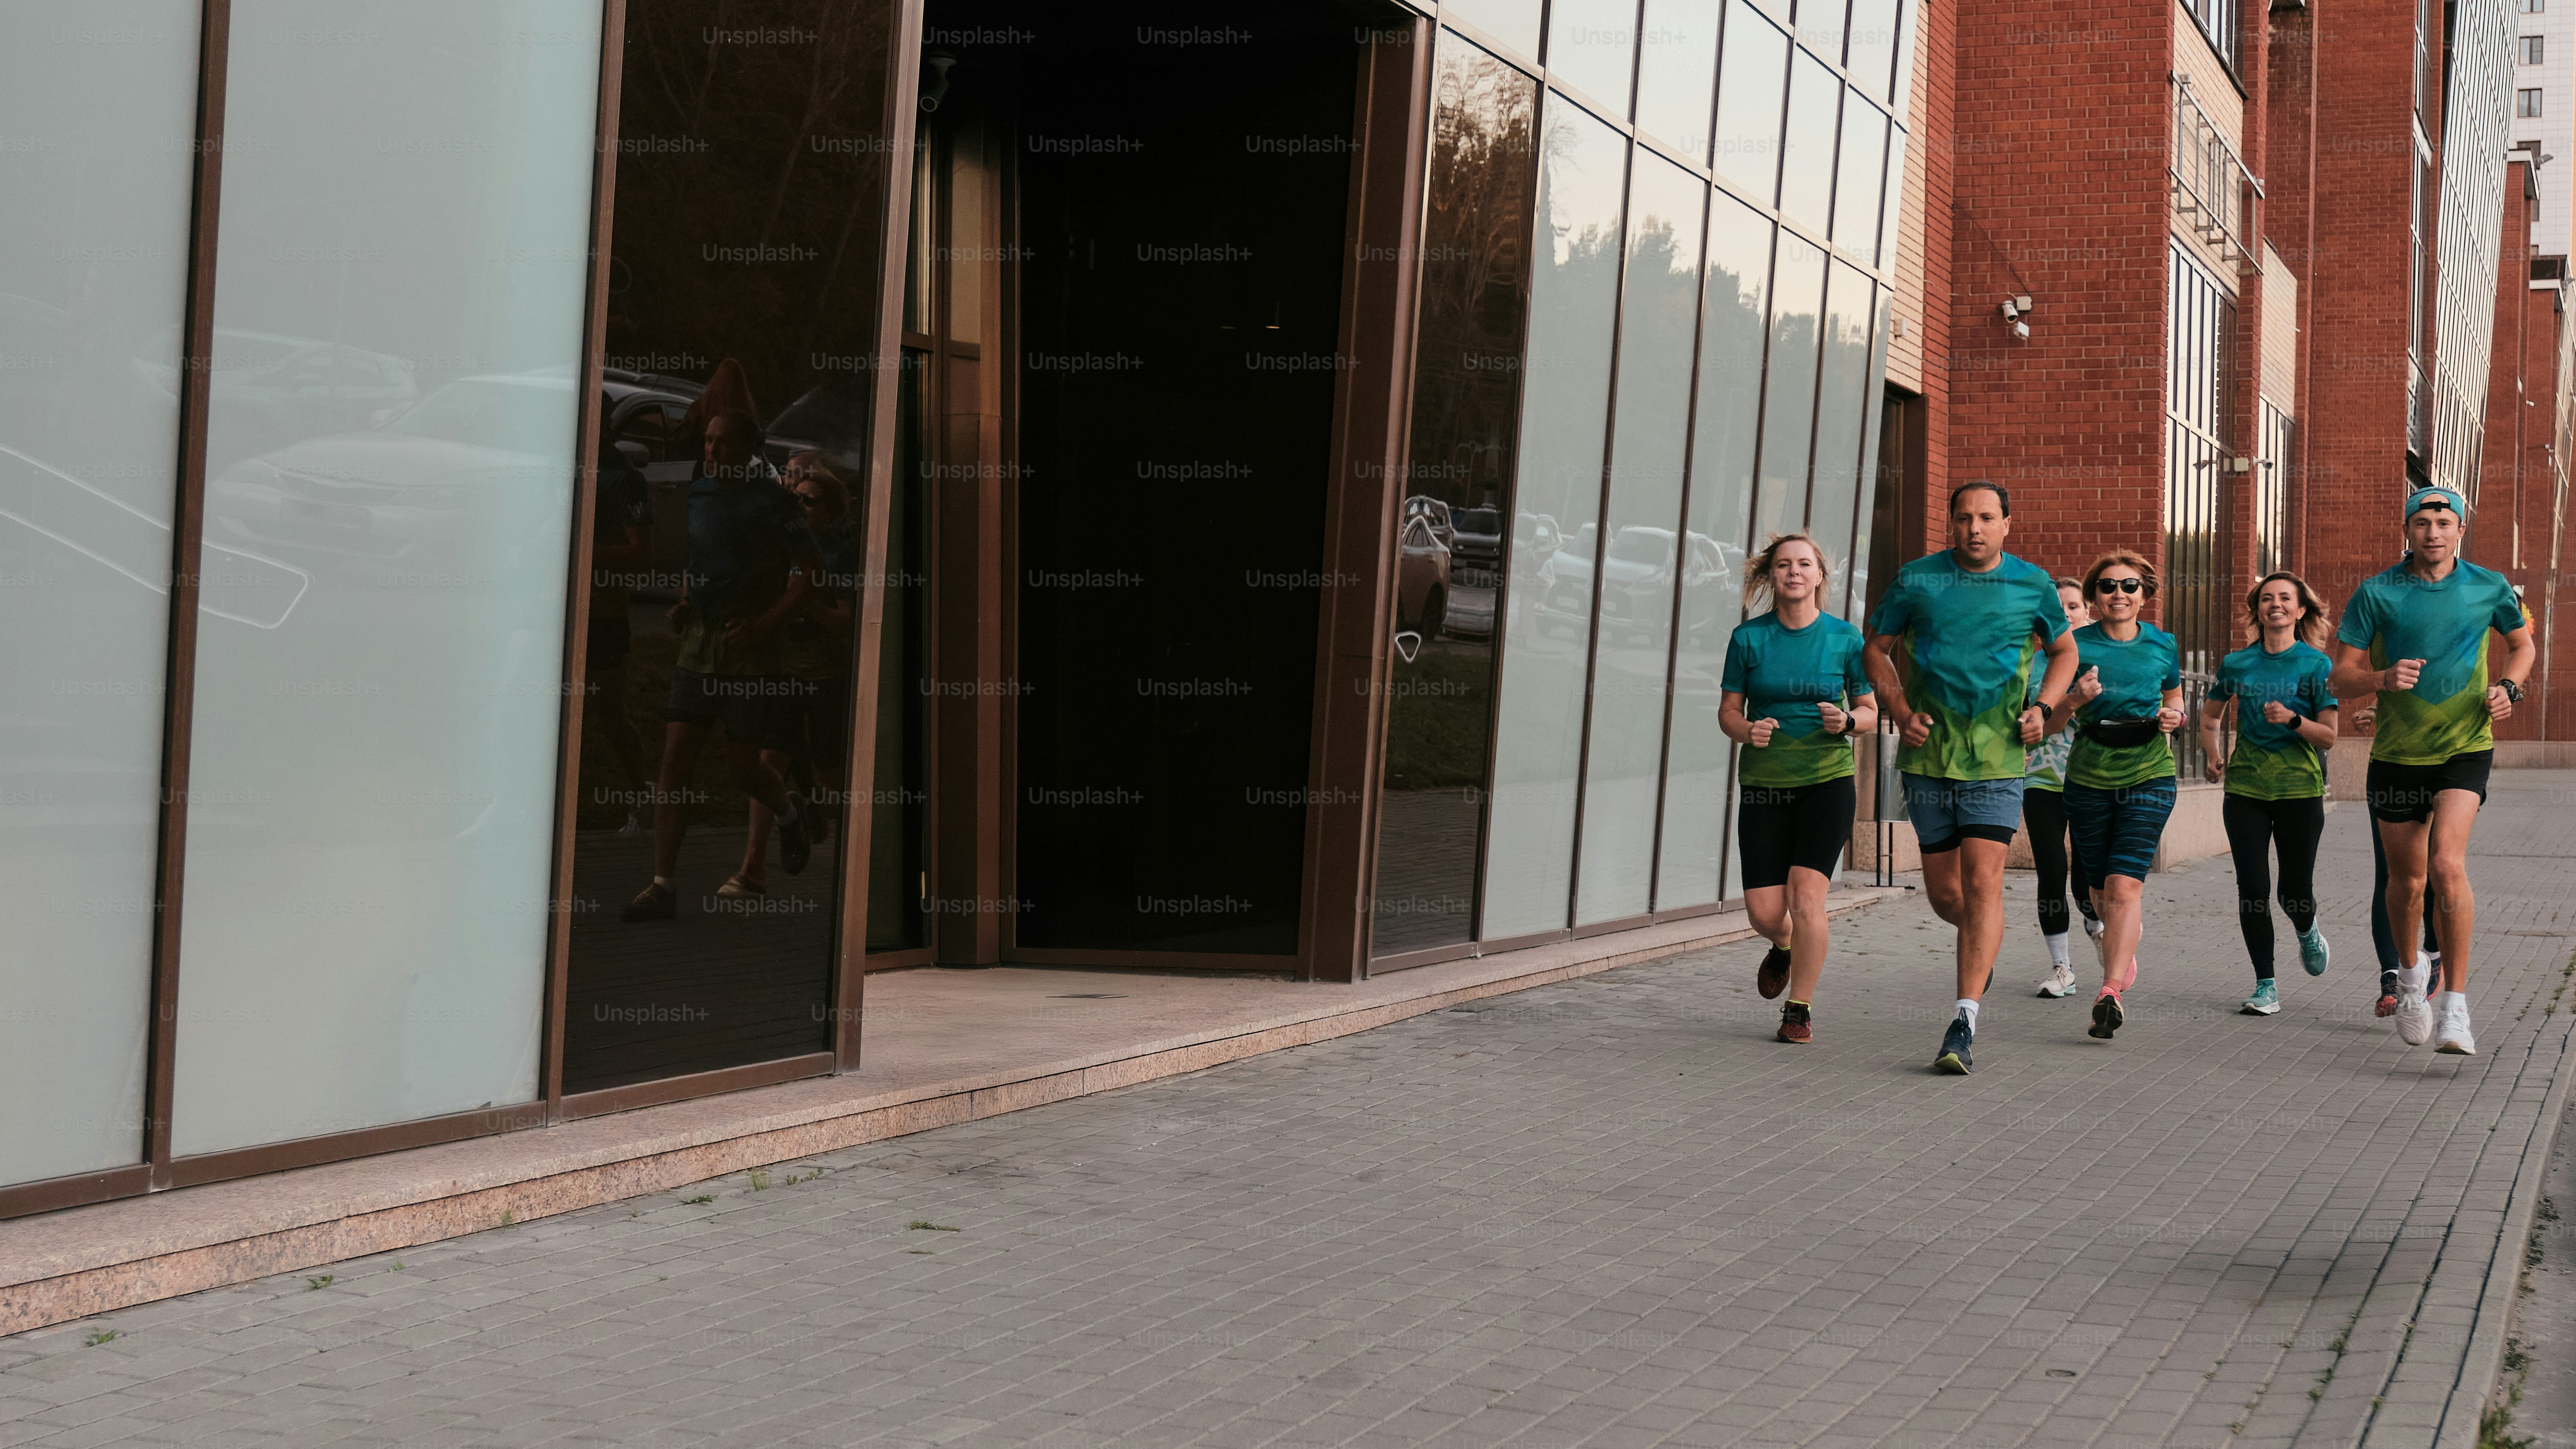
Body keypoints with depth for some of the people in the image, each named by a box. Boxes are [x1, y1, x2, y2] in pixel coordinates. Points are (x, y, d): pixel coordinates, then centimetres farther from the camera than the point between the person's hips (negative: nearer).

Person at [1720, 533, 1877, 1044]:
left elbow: (1870, 712, 5)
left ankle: (1800, 1009, 3)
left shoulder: (1844, 638, -1)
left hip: (1827, 778, -1)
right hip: (1763, 784, 1)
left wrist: (1846, 721, -17)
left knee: (1806, 895, -15)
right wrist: (1747, 731, -17)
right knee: (1763, 911, -4)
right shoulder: (1748, 638, 0)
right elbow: (1728, 710, 5)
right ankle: (1785, 946, 35)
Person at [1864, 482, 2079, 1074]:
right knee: (1944, 893, 9)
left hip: (1996, 759, -2)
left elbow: (2065, 652, 17)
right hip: (1927, 758, 2)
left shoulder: (2033, 586, 2)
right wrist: (1900, 711, -5)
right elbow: (1877, 649, 11)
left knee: (1982, 882, -13)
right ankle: (1979, 942, 45)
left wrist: (2042, 708, 0)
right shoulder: (1916, 580, 1)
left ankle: (1964, 1022, -13)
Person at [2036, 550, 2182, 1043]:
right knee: (2100, 890, 10)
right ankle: (2124, 956, 39)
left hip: (2148, 775, -1)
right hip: (2089, 776, 1)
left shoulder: (2162, 647, 3)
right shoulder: (2076, 646, -2)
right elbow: (2051, 723, -1)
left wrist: (2172, 718, -2)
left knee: (2124, 886, -16)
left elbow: (2174, 698, 21)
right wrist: (2076, 698, -21)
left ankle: (2112, 991, -22)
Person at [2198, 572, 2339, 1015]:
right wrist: (2212, 754, 7)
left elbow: (2329, 736, -4)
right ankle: (2266, 986, 3)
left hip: (2300, 789, -2)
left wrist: (2293, 720, -21)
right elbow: (2210, 714, 24)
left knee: (2296, 891, 2)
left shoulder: (2317, 665, -2)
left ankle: (2308, 931, 39)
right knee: (2252, 888, -5)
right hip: (2245, 788, 2)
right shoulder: (2237, 663, 7)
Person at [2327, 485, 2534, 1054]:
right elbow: (2342, 676, -2)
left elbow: (2523, 643, 18)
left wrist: (2508, 687, -2)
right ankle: (2411, 975, 41)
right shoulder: (2377, 592, -4)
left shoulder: (2489, 587, -1)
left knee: (2447, 864, -21)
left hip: (2465, 747, -1)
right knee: (2407, 880, 12)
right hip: (2397, 752, 2)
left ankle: (2455, 1006, -18)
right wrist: (2383, 678, -23)